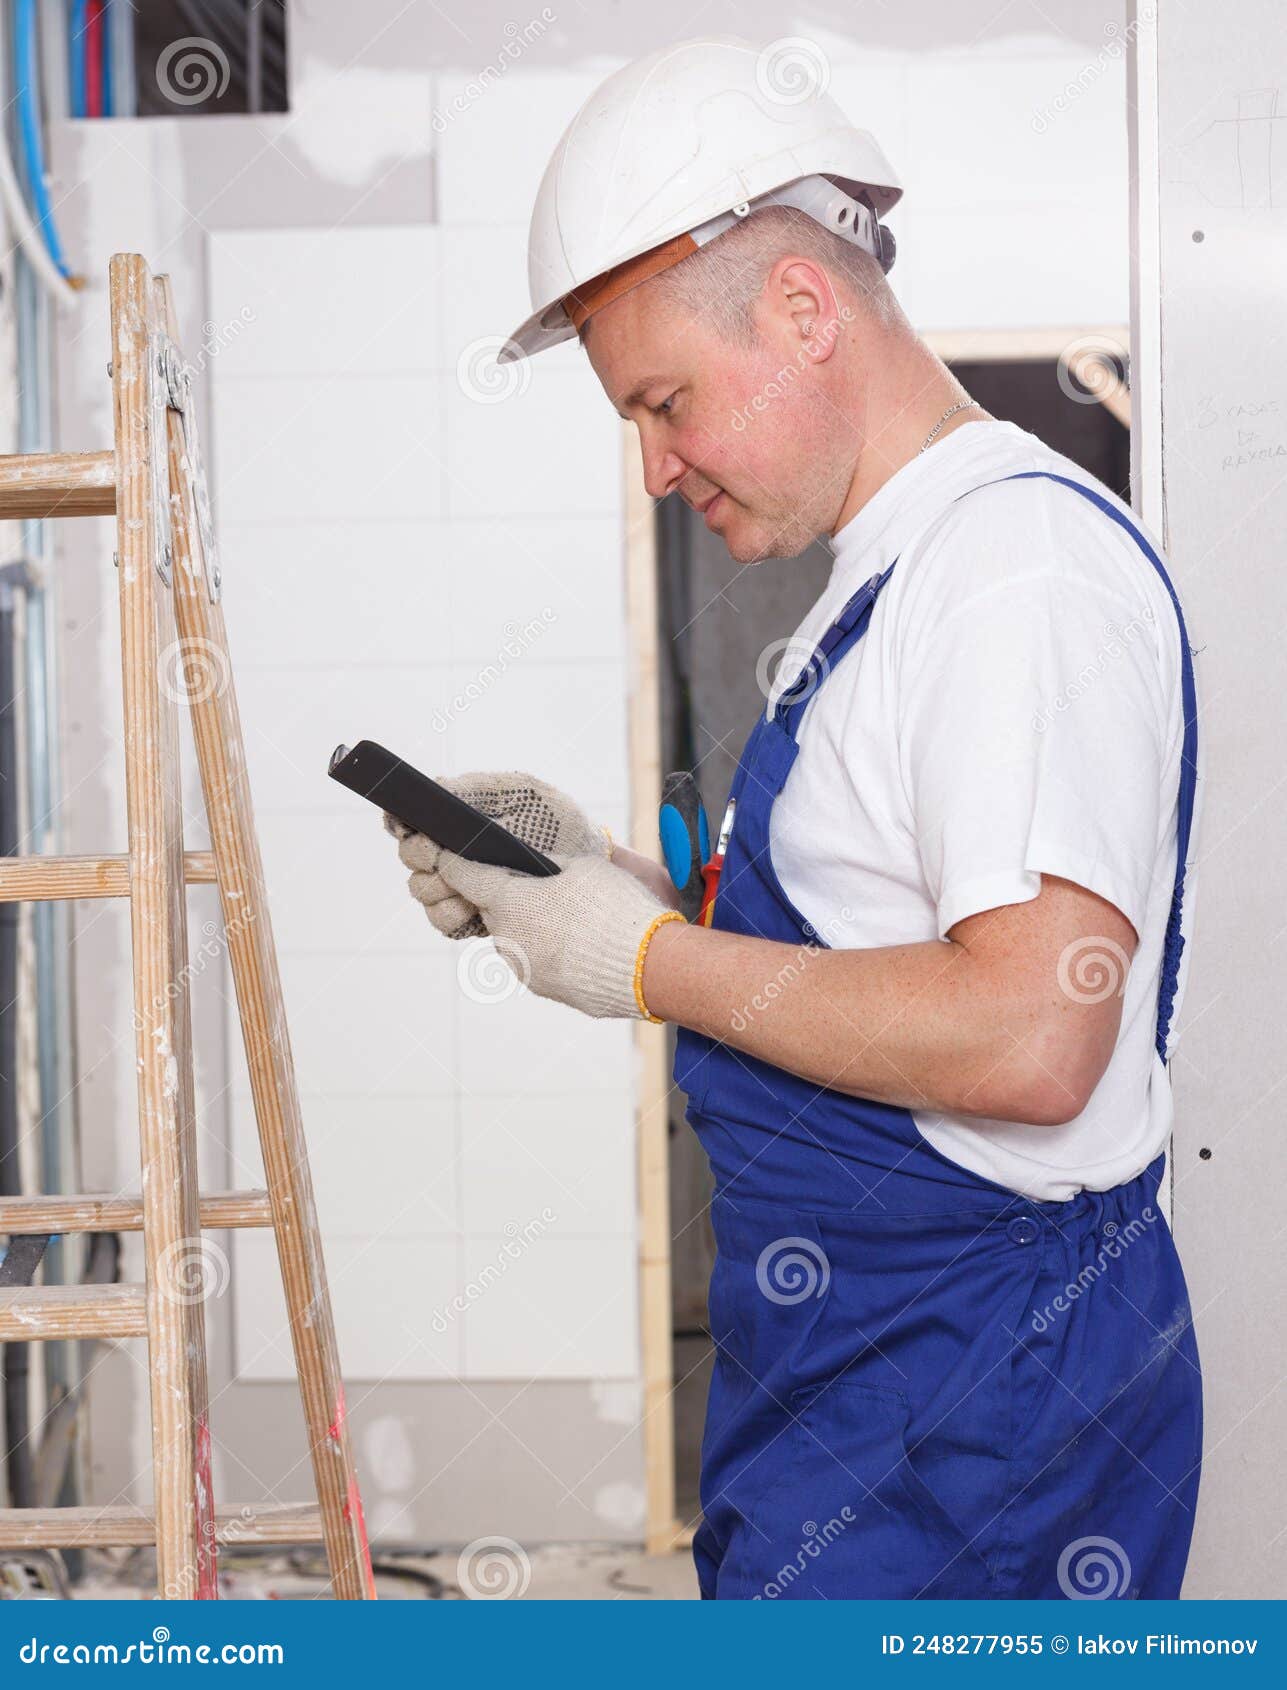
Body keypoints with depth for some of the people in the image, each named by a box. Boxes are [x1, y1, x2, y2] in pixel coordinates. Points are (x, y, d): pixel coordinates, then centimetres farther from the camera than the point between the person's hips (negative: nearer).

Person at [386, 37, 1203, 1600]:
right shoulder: (896, 577, 16)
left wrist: (650, 960, -18)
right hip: (847, 1355, 10)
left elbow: (1026, 1034, -28)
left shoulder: (1022, 563, -18)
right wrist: (598, 878, 6)